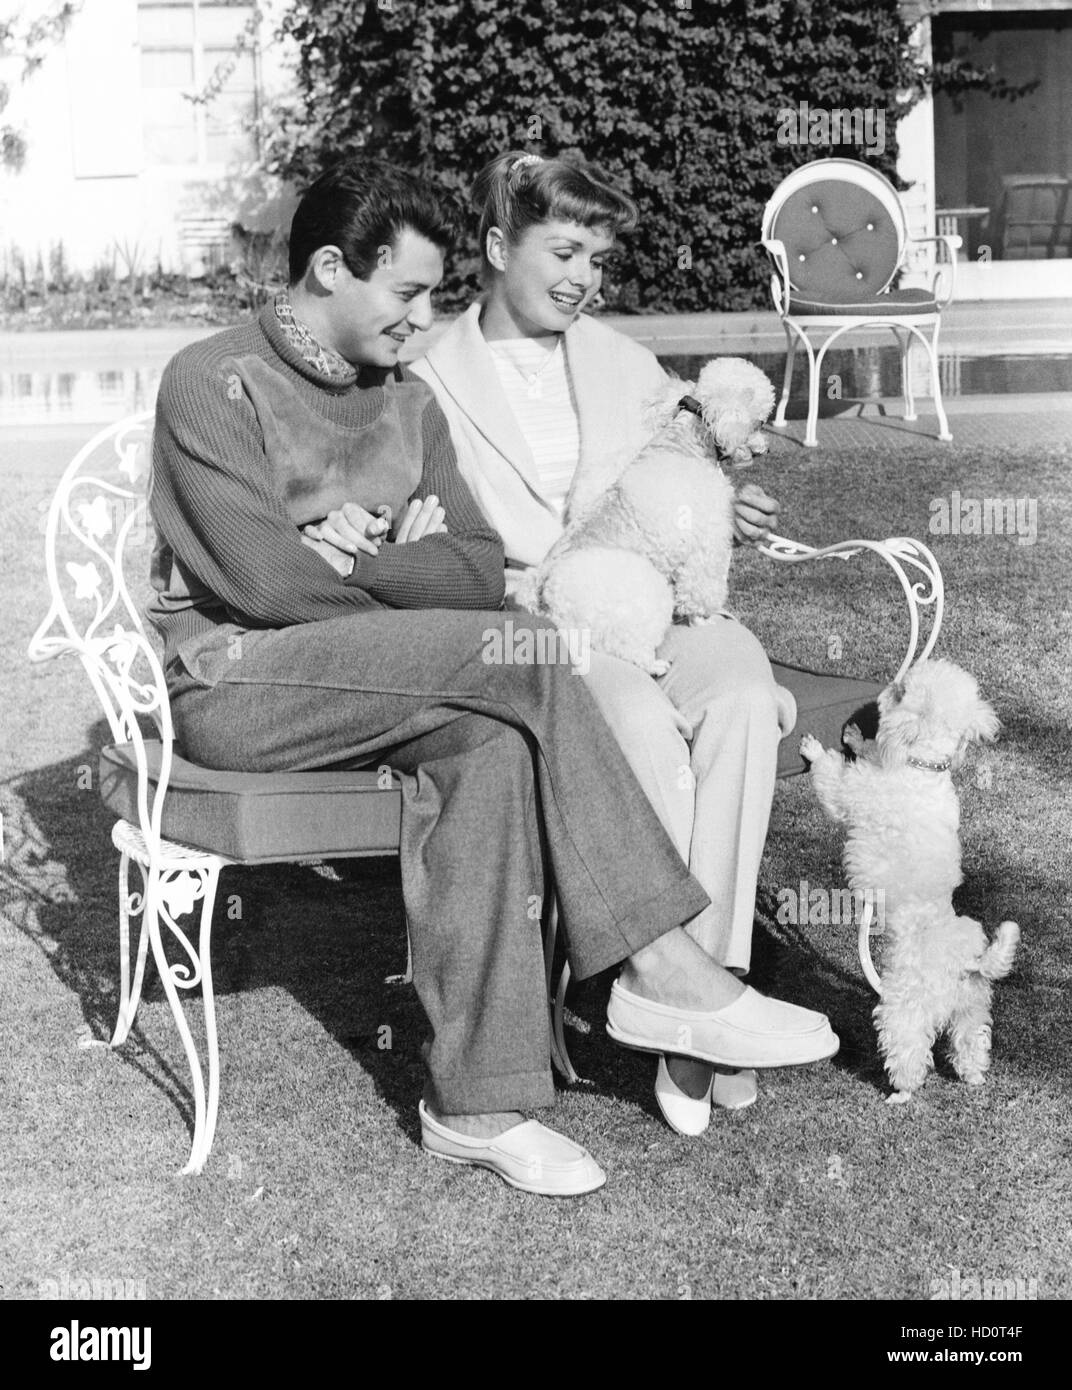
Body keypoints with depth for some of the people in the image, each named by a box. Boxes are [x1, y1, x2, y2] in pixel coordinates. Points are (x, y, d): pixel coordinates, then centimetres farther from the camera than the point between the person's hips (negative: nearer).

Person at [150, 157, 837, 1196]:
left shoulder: (409, 402, 14)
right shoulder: (215, 382, -6)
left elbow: (483, 569, 5)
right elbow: (267, 581, -18)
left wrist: (358, 560, -12)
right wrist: (406, 570, -7)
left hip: (373, 682, 7)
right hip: (231, 680, -6)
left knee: (487, 745, -28)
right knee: (516, 653, -27)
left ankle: (475, 1102, -26)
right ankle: (659, 966, -22)